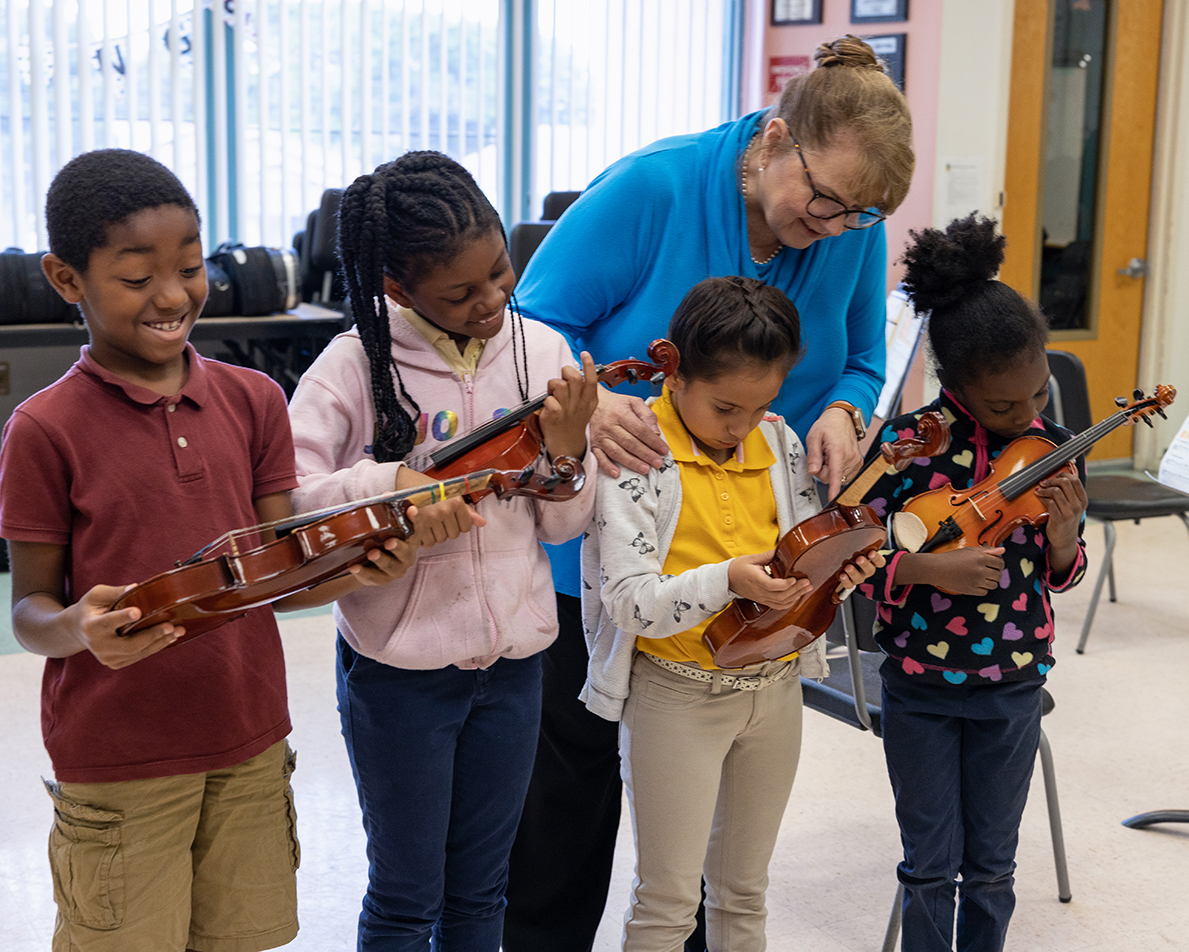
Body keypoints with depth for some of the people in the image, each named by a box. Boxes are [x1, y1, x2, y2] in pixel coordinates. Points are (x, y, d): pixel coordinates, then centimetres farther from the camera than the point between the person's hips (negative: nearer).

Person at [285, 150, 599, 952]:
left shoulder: (541, 352, -3)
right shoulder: (356, 365, -13)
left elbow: (564, 525, 2)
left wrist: (567, 450, -17)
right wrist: (393, 481, -30)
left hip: (514, 659, 3)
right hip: (399, 666, -3)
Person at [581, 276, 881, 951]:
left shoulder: (780, 443, 2)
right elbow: (628, 601, -20)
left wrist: (841, 568, -12)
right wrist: (728, 581, -34)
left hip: (776, 686, 5)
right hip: (676, 696, -5)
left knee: (744, 892, 19)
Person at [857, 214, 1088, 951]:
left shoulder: (1053, 448, -5)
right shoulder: (910, 443, -15)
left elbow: (1063, 577, 5)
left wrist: (1064, 532, -16)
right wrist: (926, 569, -27)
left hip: (1014, 686, 3)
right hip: (922, 687, -2)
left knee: (992, 865, 14)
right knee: (933, 863, 9)